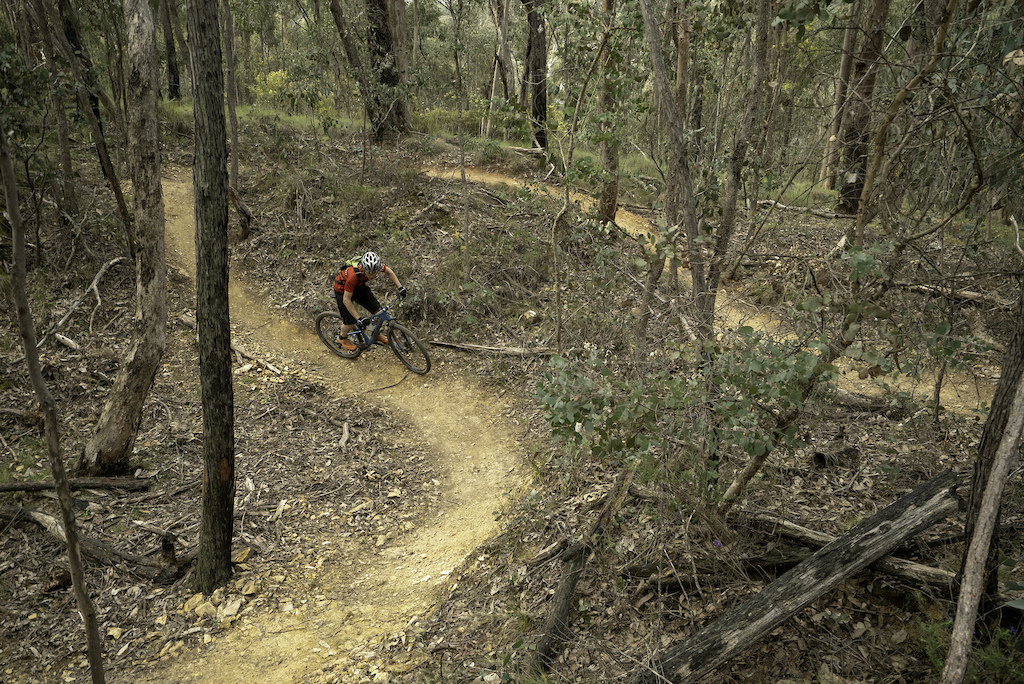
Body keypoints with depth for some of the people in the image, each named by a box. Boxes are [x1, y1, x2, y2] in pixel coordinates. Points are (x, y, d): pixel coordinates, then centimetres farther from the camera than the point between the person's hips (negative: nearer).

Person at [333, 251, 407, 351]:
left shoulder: (376, 266, -29)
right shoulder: (354, 275, -44)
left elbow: (389, 271, -3)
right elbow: (346, 300, -33)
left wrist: (400, 287, -10)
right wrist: (359, 319, -33)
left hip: (358, 286, 5)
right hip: (342, 289, -5)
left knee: (377, 310, -1)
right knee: (351, 323, -6)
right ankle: (342, 338, 28)